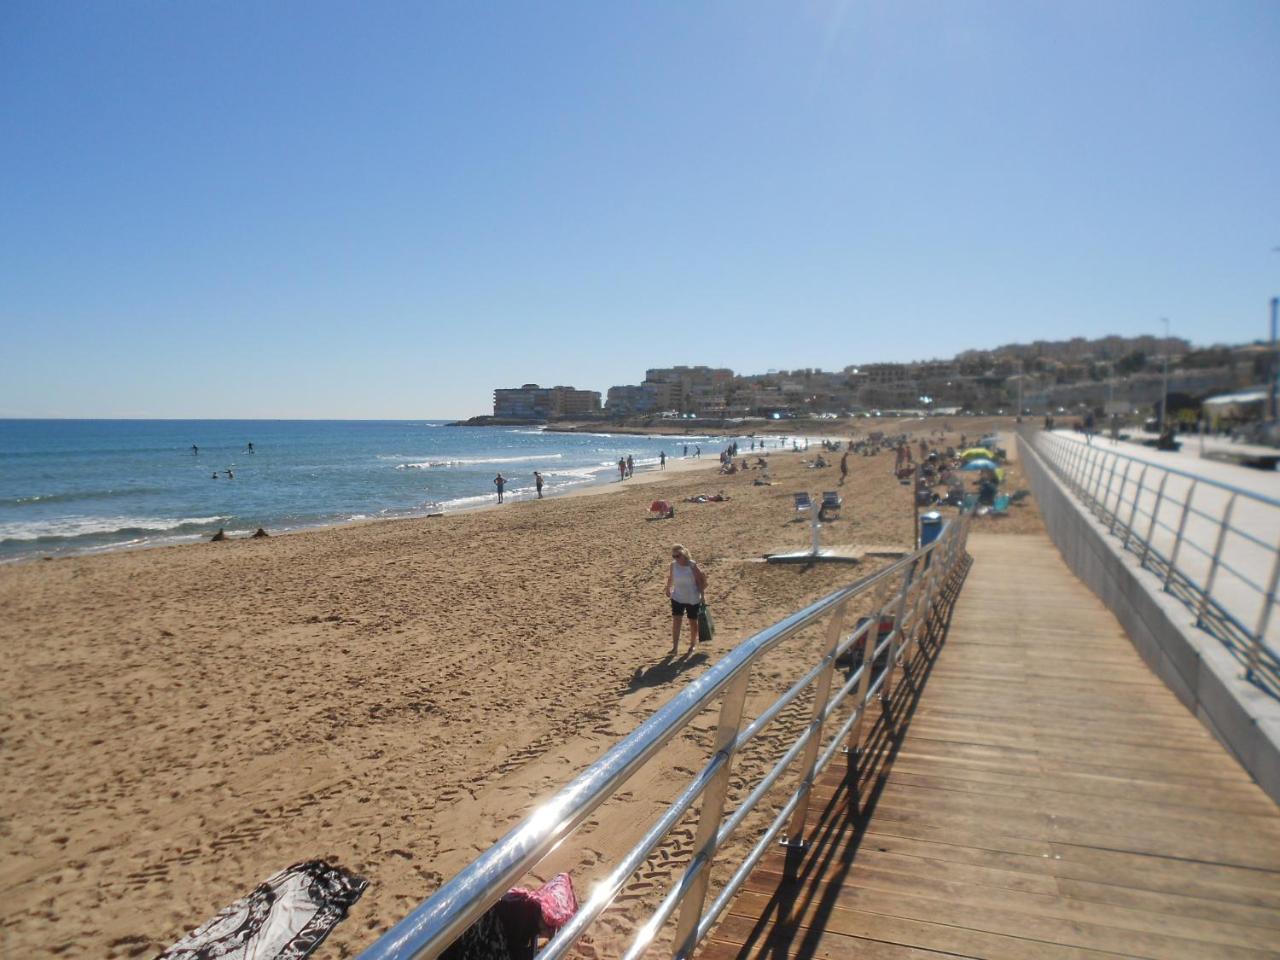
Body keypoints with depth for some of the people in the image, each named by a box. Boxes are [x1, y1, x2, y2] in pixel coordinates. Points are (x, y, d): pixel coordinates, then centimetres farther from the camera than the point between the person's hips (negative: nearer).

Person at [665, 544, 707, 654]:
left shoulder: (692, 566, -18)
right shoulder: (673, 565, -7)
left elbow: (699, 581, -11)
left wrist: (702, 597, -12)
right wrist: (668, 589, 23)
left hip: (692, 599, -2)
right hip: (677, 598, 3)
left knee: (693, 622, 11)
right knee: (676, 621, -9)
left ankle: (692, 645, 31)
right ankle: (675, 647, -6)